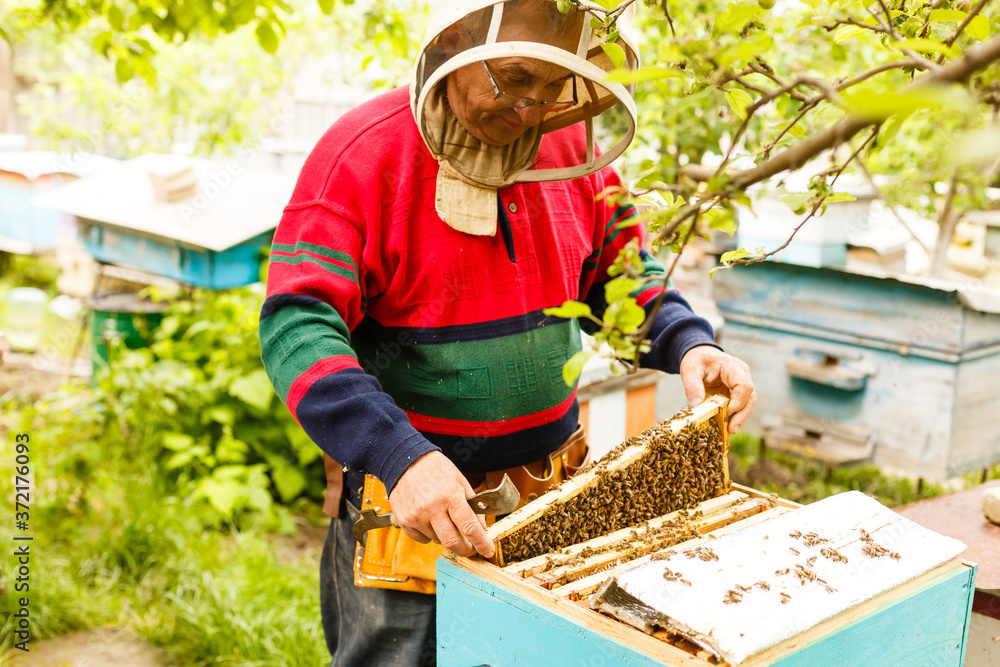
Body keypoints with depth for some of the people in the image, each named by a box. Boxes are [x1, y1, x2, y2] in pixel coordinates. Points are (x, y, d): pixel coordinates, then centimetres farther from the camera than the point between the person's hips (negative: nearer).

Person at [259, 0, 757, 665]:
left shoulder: (568, 148, 1)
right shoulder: (362, 153, -14)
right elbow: (297, 328, -22)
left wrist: (690, 344, -7)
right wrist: (402, 459, -33)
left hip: (554, 485, 5)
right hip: (408, 506, -5)